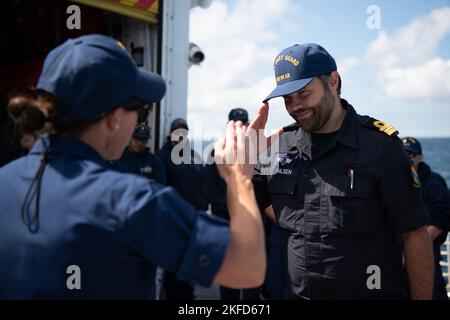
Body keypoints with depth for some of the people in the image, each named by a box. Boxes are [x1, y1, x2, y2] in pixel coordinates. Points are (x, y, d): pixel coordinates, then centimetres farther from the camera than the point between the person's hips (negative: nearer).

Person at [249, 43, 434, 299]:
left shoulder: (379, 144, -12)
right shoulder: (279, 145, 0)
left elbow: (415, 234, -11)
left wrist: (422, 297, -13)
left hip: (369, 292, -3)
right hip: (296, 292, 4)